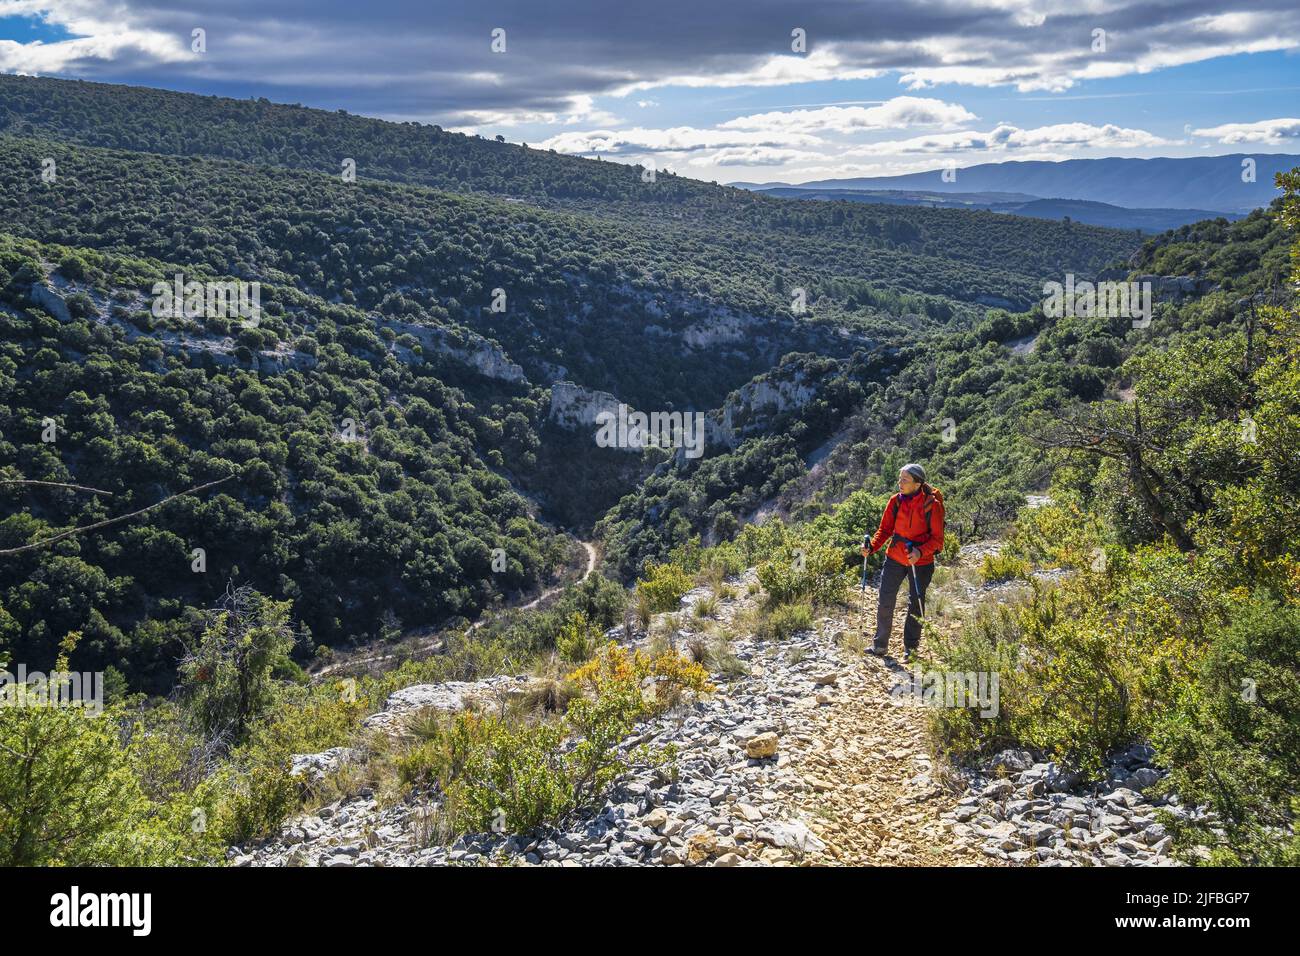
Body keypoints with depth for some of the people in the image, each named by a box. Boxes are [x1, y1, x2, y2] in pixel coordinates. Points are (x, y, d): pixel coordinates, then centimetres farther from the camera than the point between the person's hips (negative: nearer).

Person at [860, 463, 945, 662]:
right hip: (894, 559, 3)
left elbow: (937, 538, -12)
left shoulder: (932, 505, -15)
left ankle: (910, 649, 25)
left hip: (920, 563, -3)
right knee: (885, 603, 5)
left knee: (915, 606, 11)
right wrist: (872, 547, -15)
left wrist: (920, 551, -28)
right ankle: (880, 645, 20)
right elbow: (885, 529, 2)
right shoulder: (895, 501, -4)